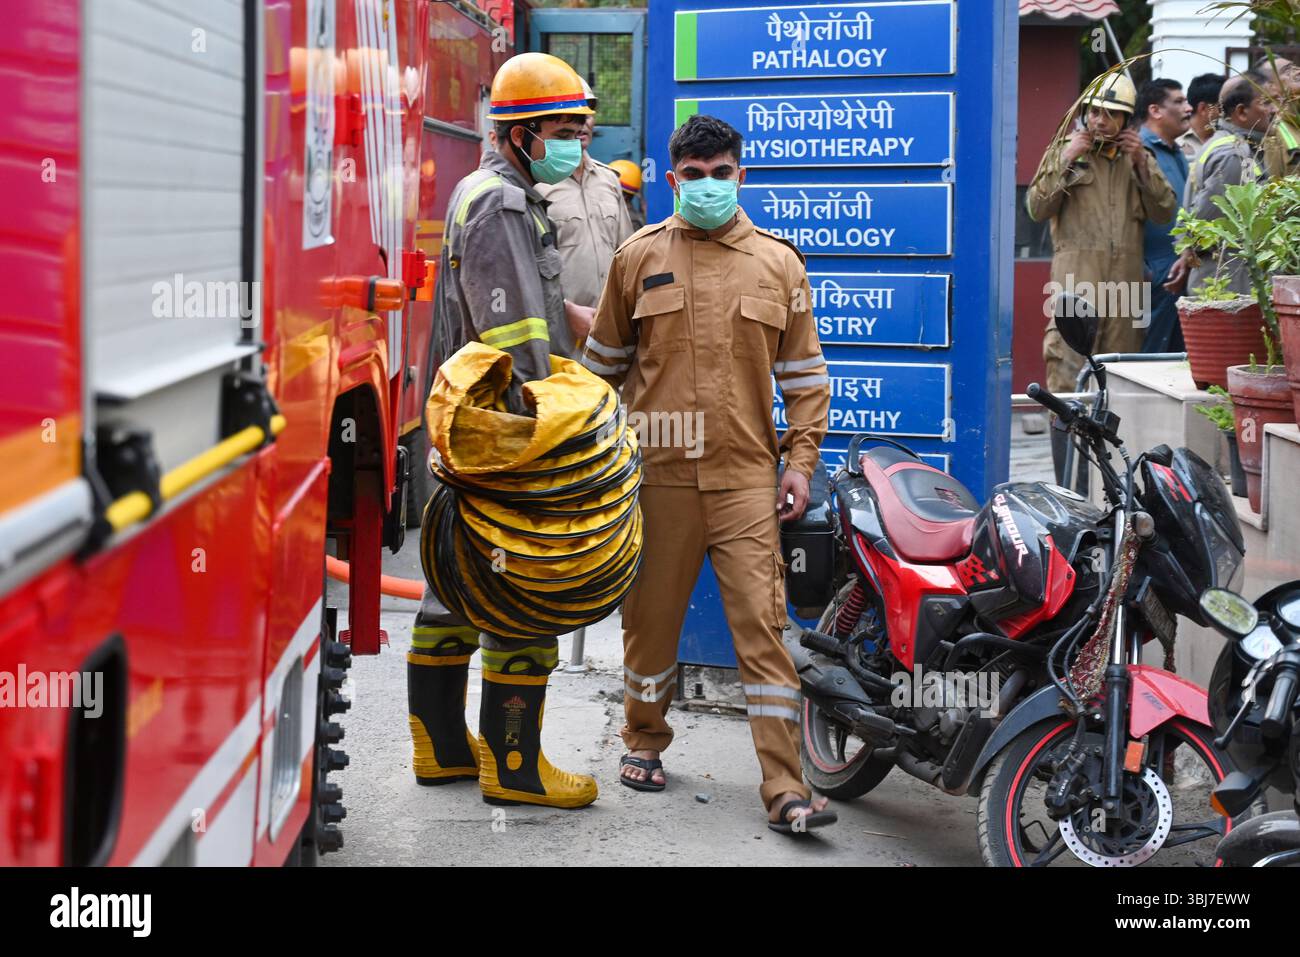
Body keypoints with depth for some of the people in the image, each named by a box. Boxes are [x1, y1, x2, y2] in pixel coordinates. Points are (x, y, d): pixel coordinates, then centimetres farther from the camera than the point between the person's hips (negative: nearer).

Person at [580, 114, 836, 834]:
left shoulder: (778, 263, 7)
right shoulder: (639, 257, 7)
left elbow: (804, 375, 10)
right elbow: (603, 362, 16)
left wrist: (801, 463, 3)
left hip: (746, 478, -1)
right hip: (657, 472, 1)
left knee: (763, 628, -7)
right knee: (651, 619, 11)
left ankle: (785, 790, -7)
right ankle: (644, 742, 34)